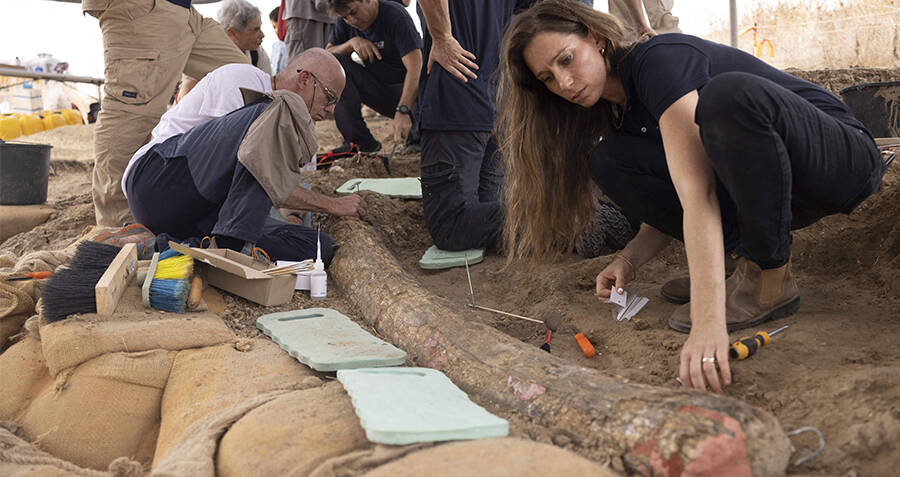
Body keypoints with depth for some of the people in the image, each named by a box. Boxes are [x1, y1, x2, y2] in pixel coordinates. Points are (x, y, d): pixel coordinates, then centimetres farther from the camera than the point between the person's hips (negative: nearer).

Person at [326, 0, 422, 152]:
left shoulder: (395, 15, -18)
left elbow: (415, 67, -29)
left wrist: (403, 111, -42)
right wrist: (352, 43, -19)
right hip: (376, 89, 6)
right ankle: (358, 140, -18)